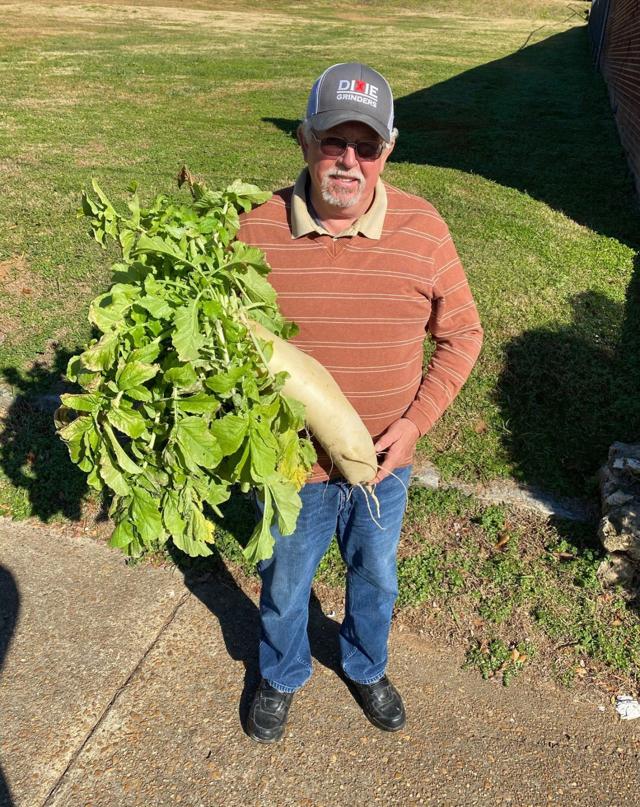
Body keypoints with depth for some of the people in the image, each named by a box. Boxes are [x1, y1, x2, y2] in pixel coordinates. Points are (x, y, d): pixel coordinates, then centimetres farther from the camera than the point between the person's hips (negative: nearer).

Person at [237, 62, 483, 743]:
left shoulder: (421, 228, -13)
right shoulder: (256, 229, -16)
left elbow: (461, 334, -2)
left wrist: (415, 421, -12)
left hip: (383, 464, 1)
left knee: (375, 579, 25)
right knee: (283, 585, 23)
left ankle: (365, 668, 58)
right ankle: (280, 677, 56)